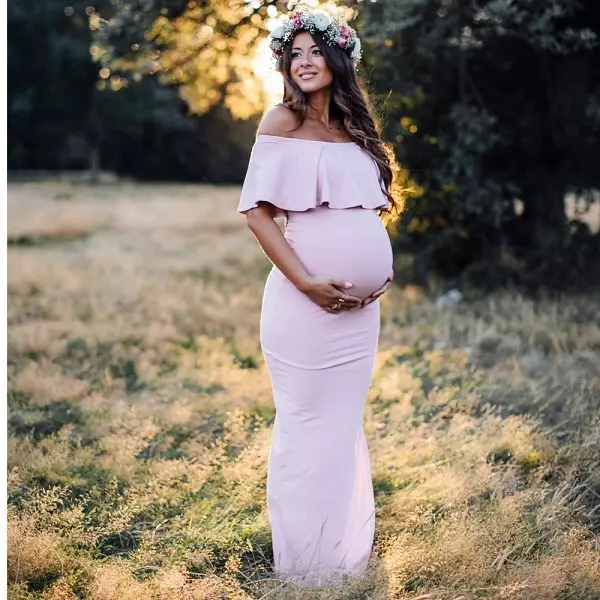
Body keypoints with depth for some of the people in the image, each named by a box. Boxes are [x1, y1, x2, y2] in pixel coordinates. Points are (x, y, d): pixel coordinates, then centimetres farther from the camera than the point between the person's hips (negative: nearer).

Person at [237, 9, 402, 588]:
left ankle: (344, 548, 34)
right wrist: (307, 282, -19)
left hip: (361, 302, 6)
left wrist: (384, 270, 7)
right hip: (306, 296, -6)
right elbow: (257, 211, -11)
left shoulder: (355, 128, 14)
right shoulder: (283, 119, -4)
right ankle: (304, 561, 20)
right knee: (307, 424, 3)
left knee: (345, 420, 17)